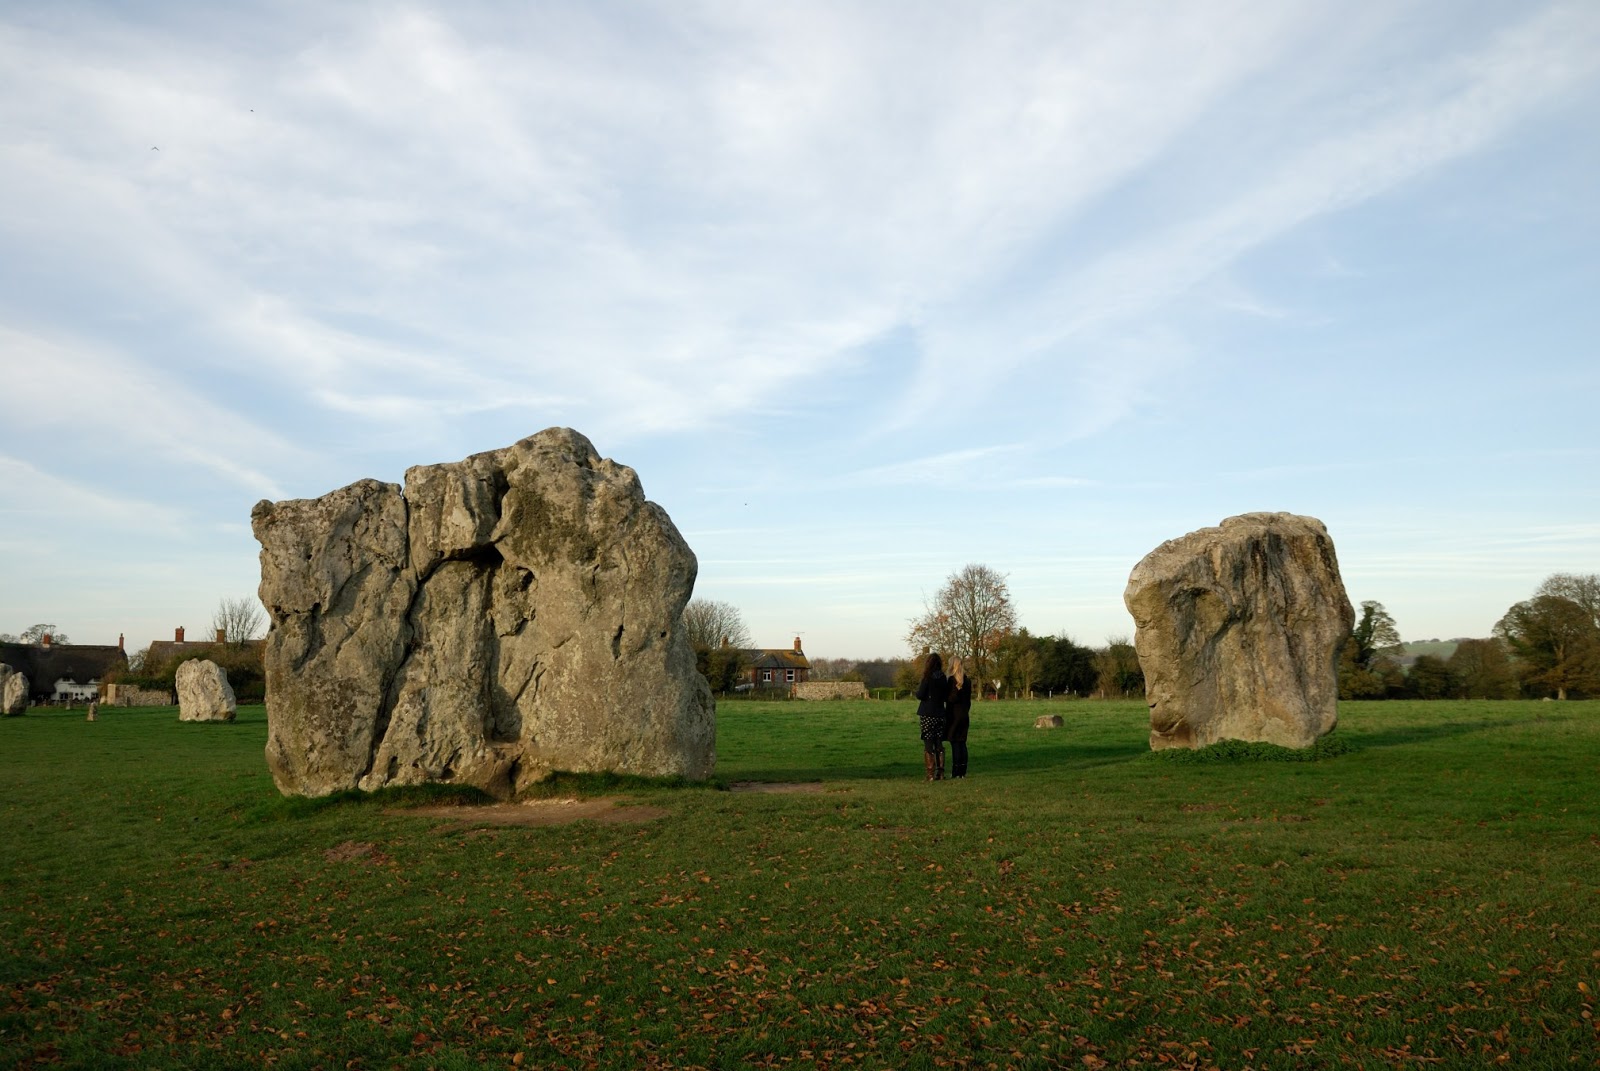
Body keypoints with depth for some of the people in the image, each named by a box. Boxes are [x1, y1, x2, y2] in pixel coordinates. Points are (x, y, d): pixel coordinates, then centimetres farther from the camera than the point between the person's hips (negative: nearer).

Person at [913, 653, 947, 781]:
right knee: (939, 744, 11)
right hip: (940, 715, 5)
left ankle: (931, 774, -4)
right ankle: (940, 772, 11)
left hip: (927, 715, -5)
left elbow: (920, 695, -14)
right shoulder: (943, 678, 4)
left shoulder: (928, 678, -12)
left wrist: (918, 689, 6)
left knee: (928, 745, -1)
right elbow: (946, 696, 11)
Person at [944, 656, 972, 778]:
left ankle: (955, 772, -6)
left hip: (954, 714, -7)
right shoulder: (967, 679, 10)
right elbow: (968, 699, 14)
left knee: (954, 743, -5)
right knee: (962, 742, 10)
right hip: (964, 714, 7)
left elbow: (953, 698, -19)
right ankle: (962, 771, 11)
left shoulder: (953, 679, -13)